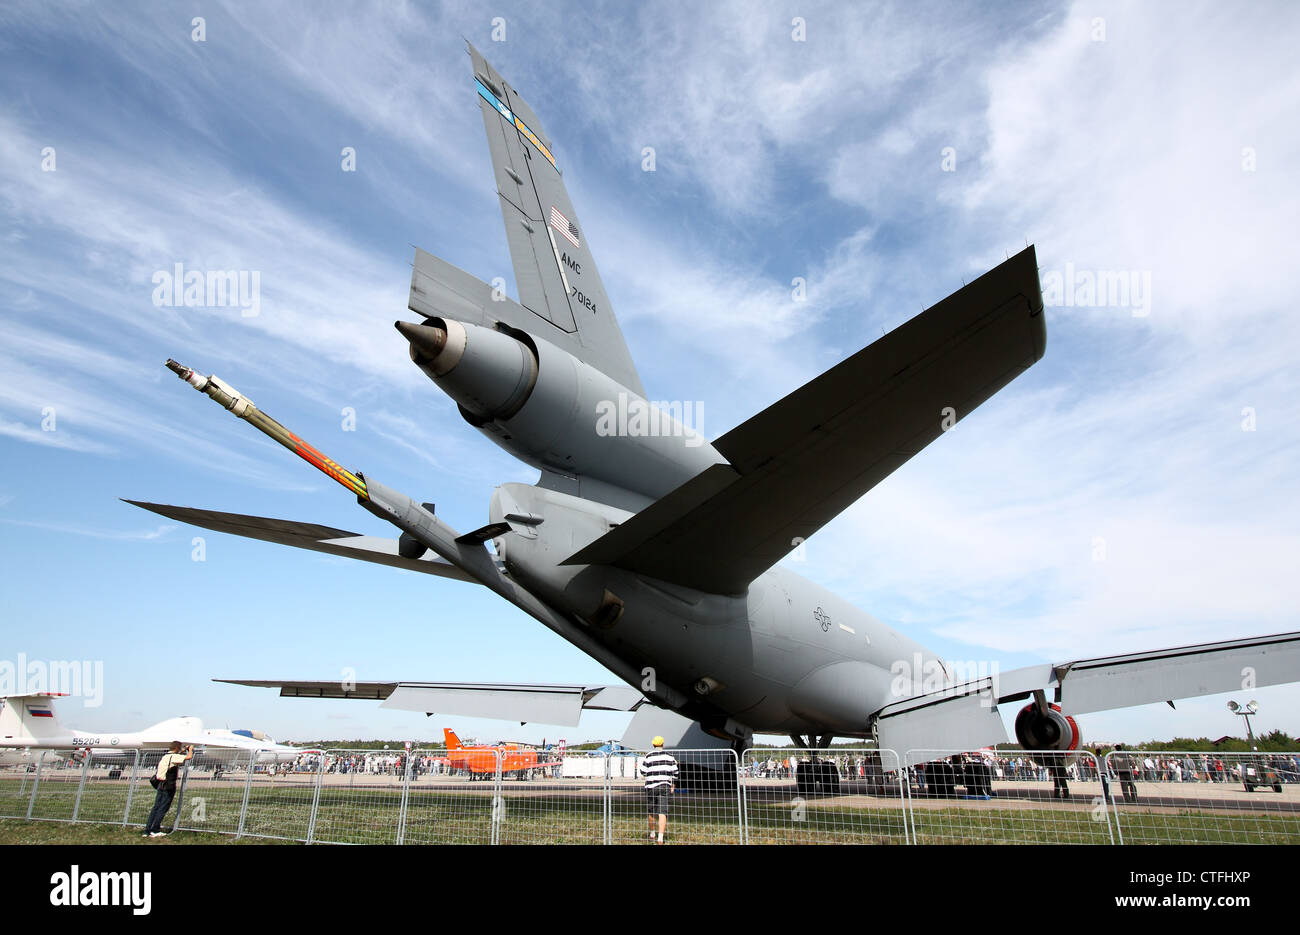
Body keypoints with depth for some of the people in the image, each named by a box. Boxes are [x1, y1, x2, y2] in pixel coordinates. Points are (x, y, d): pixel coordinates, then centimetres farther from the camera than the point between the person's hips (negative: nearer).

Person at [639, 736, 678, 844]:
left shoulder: (648, 757, -4)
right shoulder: (669, 756, 2)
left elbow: (643, 772, 0)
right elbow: (674, 772, 3)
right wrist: (673, 786, 12)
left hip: (651, 786, 0)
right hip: (665, 786, 1)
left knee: (650, 811, 17)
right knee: (662, 812, -4)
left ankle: (652, 834, 32)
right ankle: (660, 838, -15)